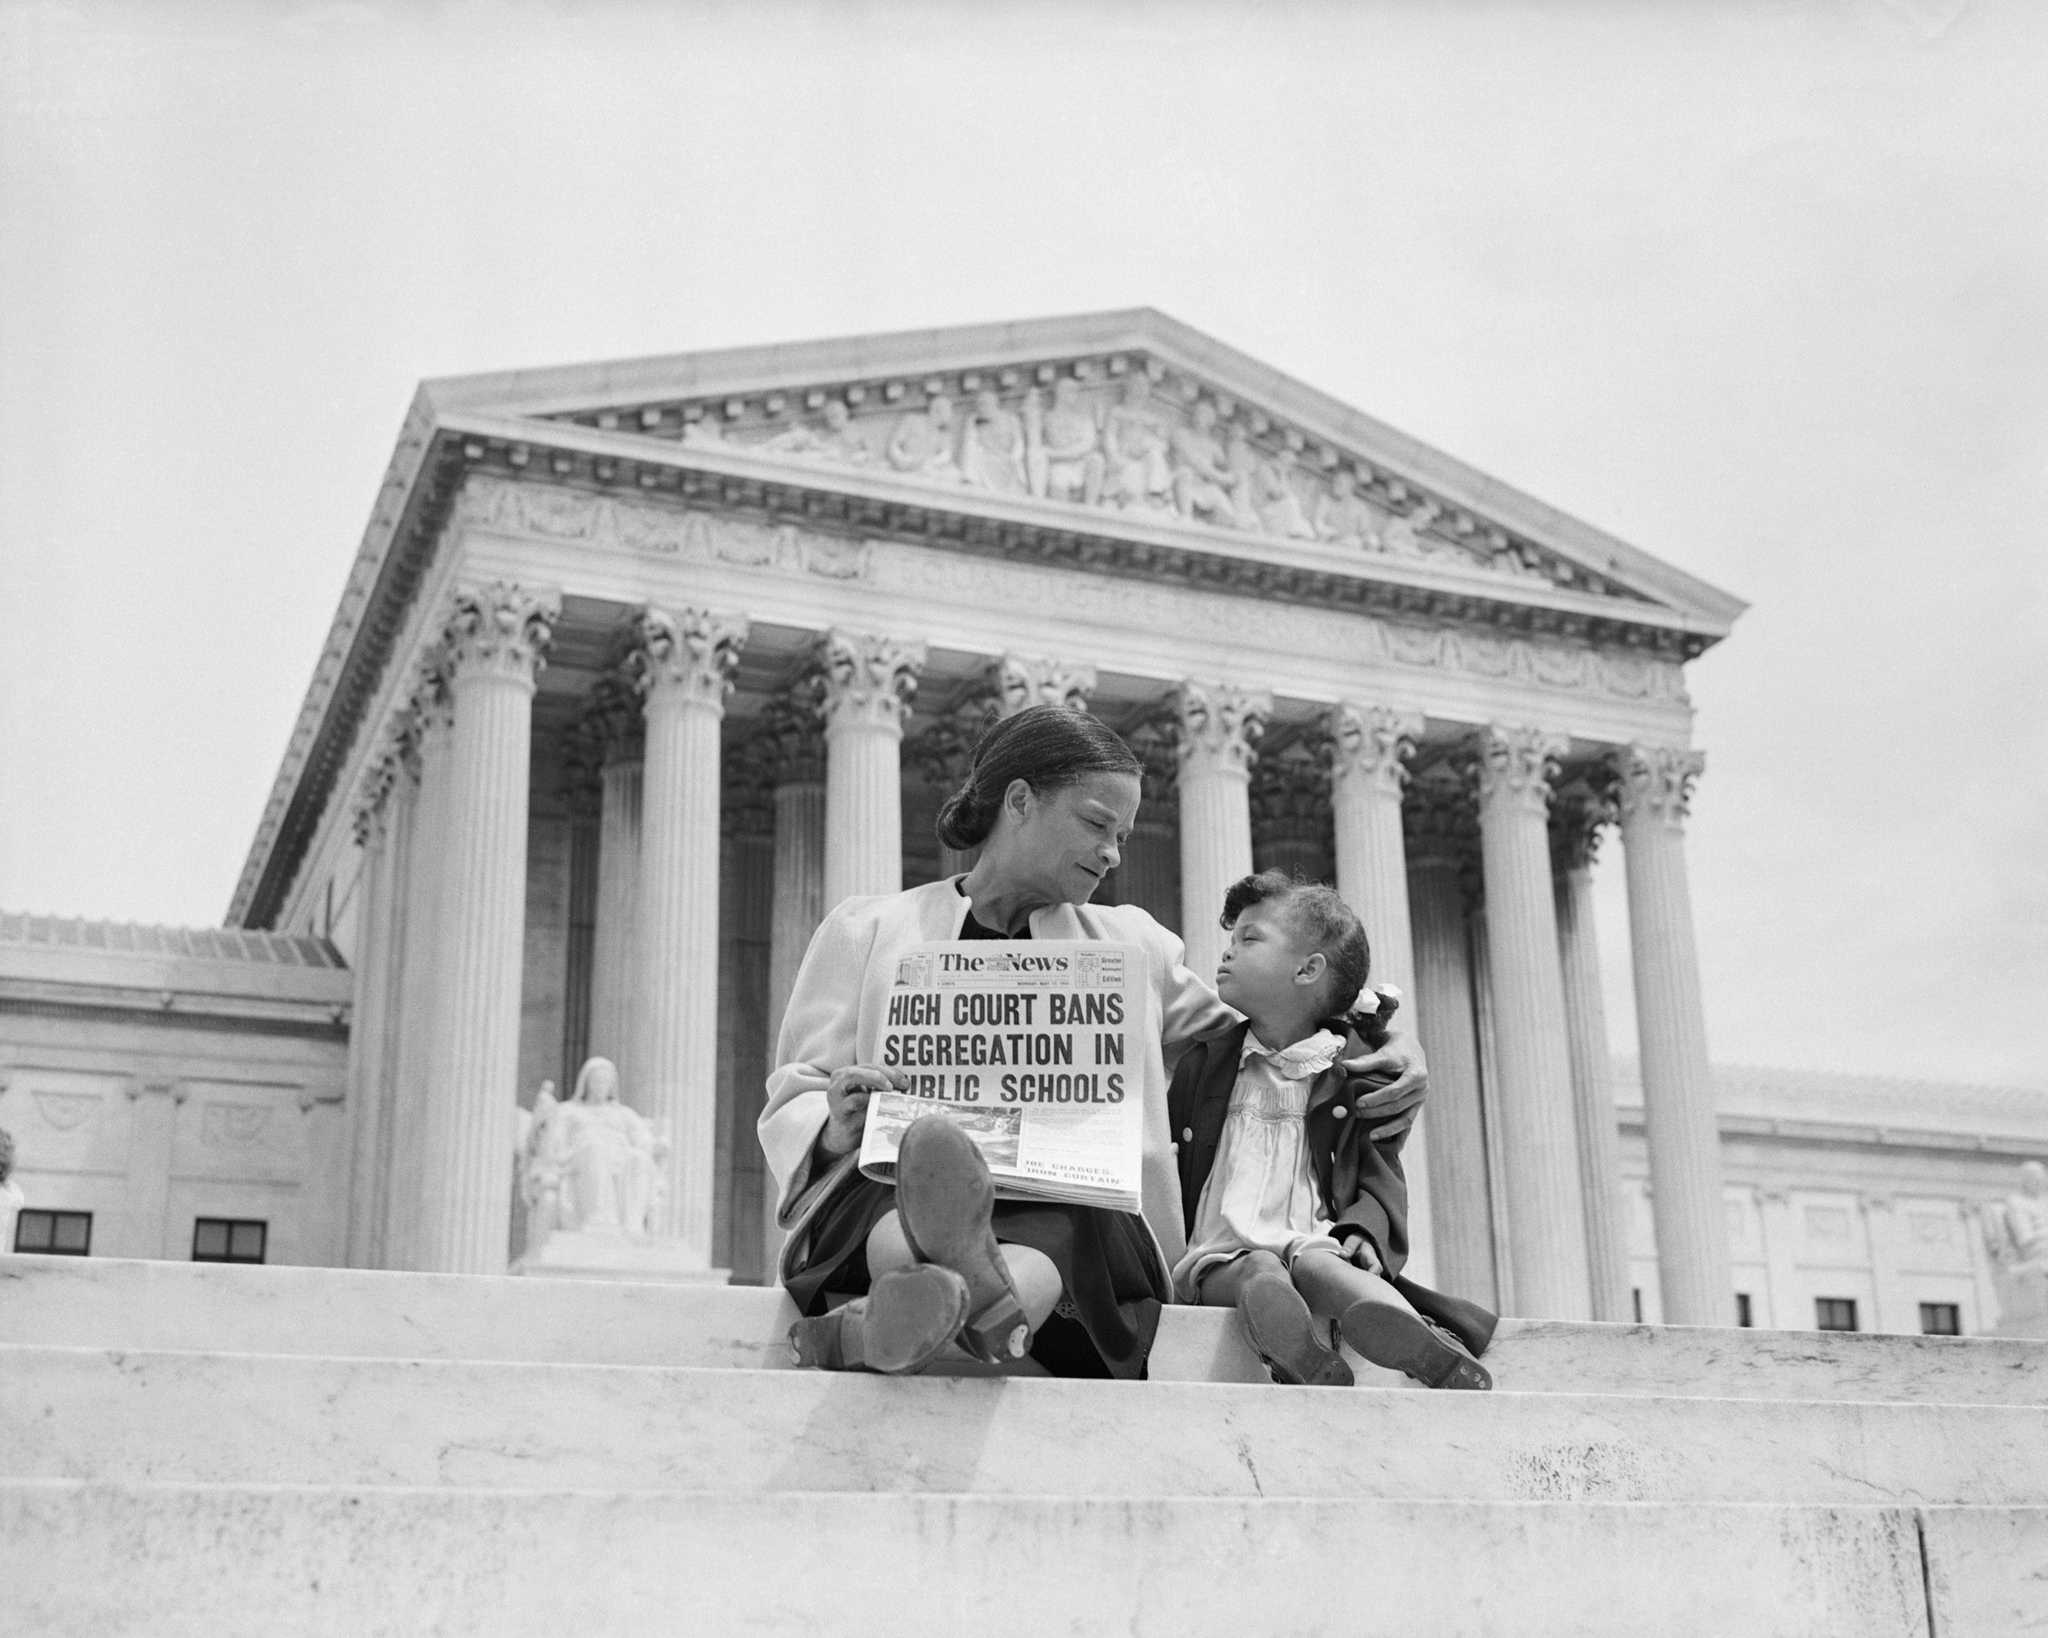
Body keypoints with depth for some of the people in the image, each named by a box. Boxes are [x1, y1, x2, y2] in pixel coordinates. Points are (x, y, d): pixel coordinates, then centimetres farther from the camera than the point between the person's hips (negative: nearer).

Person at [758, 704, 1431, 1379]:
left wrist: (1384, 1046, 16)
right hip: (889, 1191, -1)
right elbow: (792, 1101, 15)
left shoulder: (1130, 944, 26)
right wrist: (837, 1126, -11)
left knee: (1065, 1234, -38)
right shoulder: (868, 931, 17)